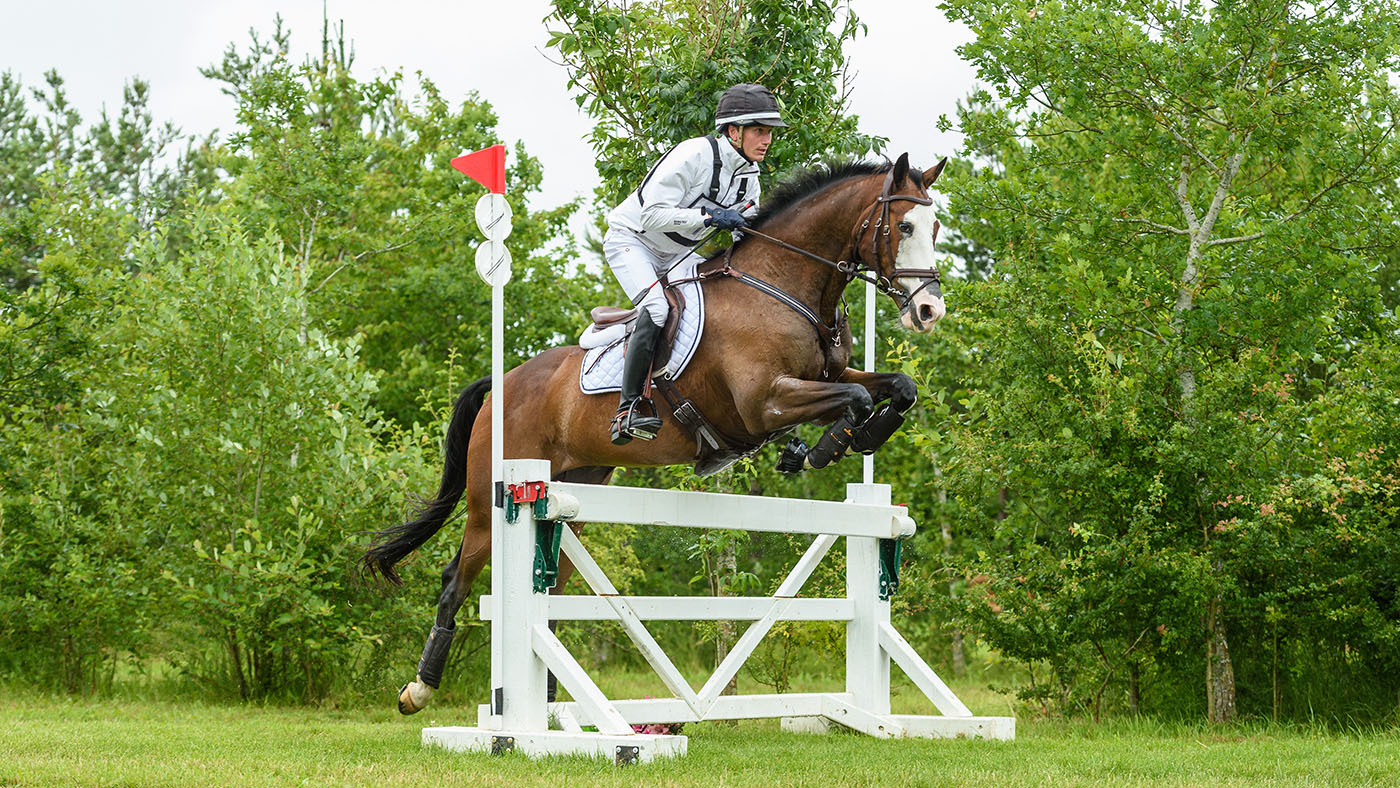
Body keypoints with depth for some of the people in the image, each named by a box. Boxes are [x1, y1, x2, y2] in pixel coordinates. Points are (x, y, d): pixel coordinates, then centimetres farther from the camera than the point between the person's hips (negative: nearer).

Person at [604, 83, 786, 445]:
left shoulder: (749, 173, -2)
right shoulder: (694, 155, -27)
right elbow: (653, 214, -29)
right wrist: (709, 216, -35)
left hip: (675, 255, 8)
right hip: (631, 240, -8)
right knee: (656, 310, -30)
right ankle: (629, 406, -24)